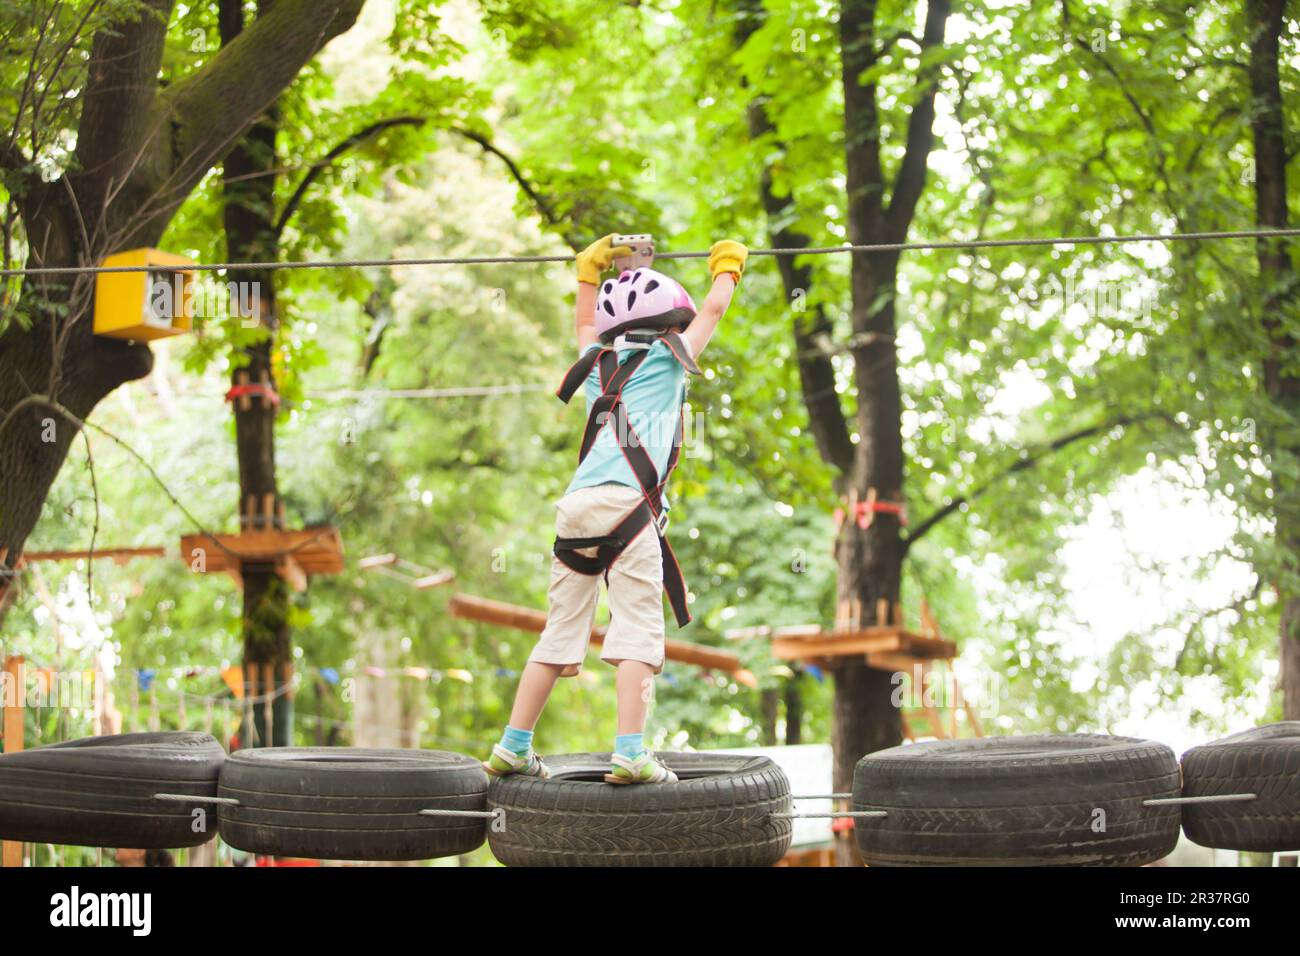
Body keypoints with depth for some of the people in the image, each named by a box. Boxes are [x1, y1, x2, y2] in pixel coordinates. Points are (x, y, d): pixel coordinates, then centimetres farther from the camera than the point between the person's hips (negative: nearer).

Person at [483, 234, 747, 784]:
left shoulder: (598, 364, 26)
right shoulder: (666, 360, 13)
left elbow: (587, 325, 49)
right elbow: (711, 312, 28)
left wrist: (588, 271, 62)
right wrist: (727, 268, 46)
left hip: (575, 509, 6)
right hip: (627, 506, -6)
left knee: (561, 632, 12)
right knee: (637, 631, -9)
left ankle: (513, 748, 11)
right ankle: (630, 753, -21)